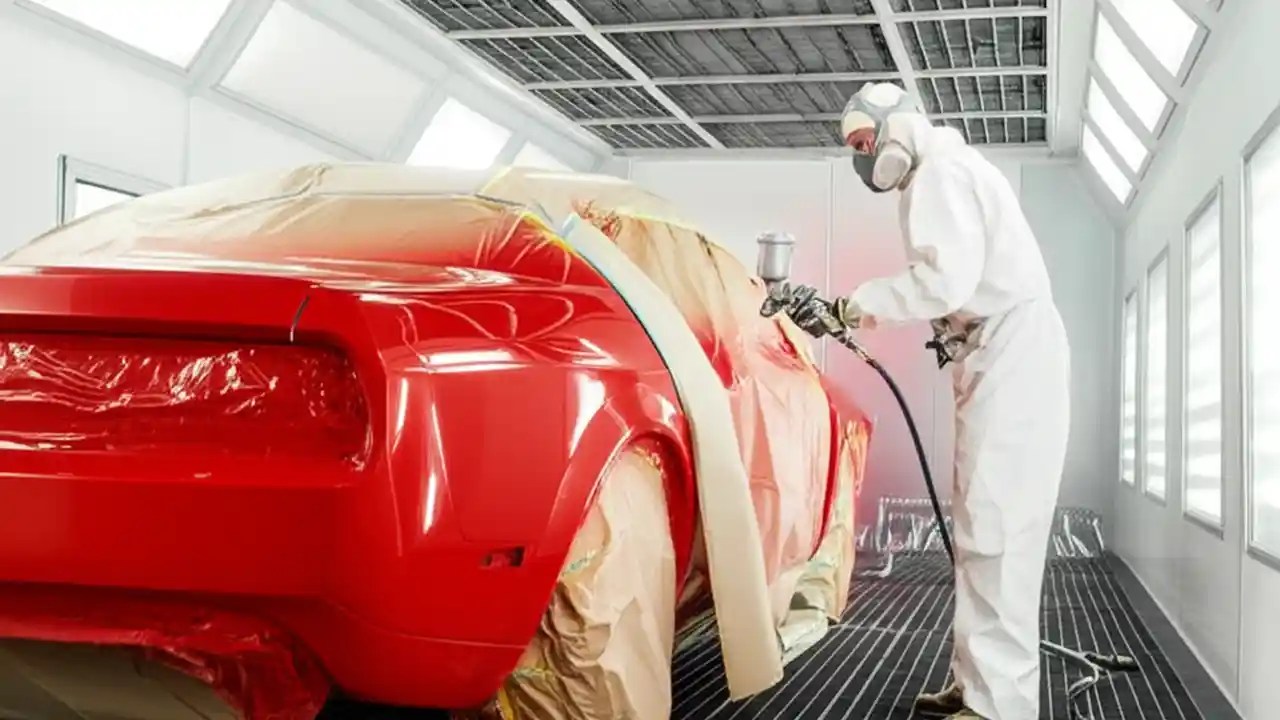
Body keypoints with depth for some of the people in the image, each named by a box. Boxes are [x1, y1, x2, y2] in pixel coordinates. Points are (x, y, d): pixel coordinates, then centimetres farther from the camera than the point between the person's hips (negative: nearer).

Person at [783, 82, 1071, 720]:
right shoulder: (945, 173, 23)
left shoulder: (941, 171, -9)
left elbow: (948, 281, -21)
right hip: (999, 356, 11)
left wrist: (854, 304, -14)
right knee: (982, 527, 11)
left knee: (995, 530, -14)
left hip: (1012, 356, -11)